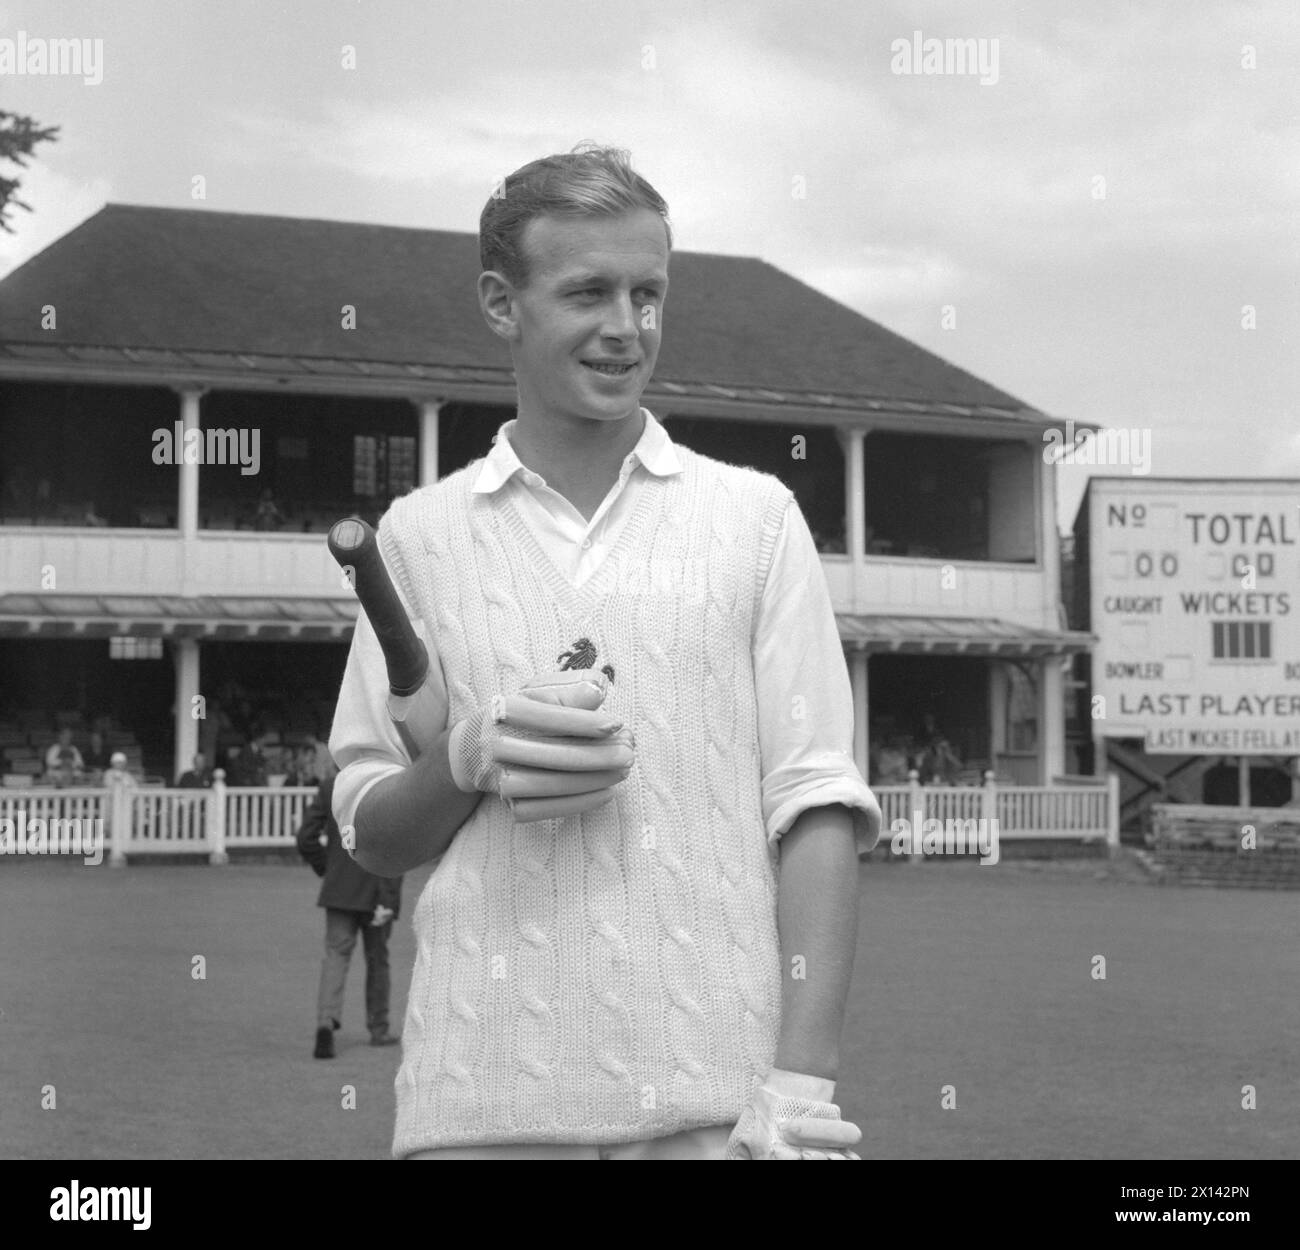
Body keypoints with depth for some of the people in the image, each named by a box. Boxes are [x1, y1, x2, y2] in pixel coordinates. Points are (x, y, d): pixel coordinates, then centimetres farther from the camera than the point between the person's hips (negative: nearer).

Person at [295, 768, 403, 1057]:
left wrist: (327, 870, 13)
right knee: (377, 959, 13)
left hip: (339, 890, 2)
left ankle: (326, 1024, -20)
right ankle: (378, 1030, 24)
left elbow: (306, 838, -1)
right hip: (375, 892, -2)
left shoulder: (330, 787, -1)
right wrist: (388, 900, -16)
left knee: (336, 955, 1)